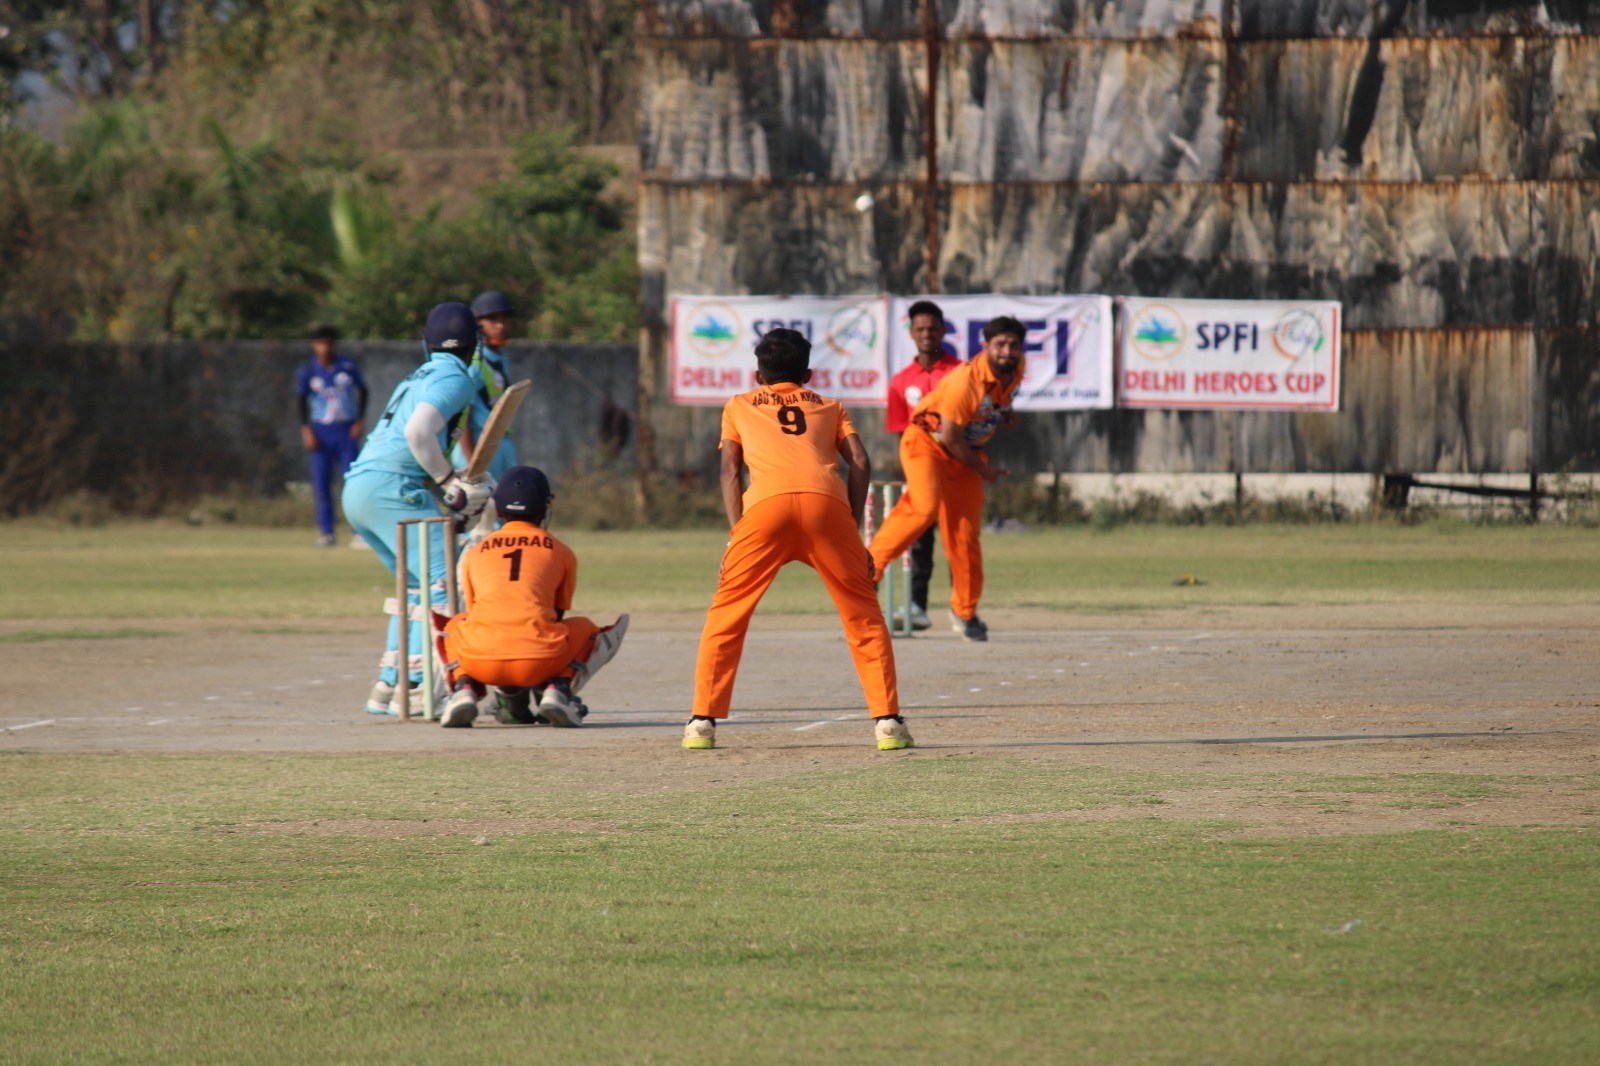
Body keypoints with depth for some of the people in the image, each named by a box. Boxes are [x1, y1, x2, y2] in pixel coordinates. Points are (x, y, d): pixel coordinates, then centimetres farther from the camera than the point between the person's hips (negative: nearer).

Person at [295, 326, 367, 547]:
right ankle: (327, 533, 5)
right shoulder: (308, 371, 0)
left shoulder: (348, 367, -1)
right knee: (321, 484, -1)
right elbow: (302, 400, 4)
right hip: (321, 432, 1)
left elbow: (362, 392, 8)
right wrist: (306, 429, -5)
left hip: (347, 430, -1)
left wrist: (359, 421, 0)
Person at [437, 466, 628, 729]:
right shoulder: (561, 552, 17)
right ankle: (558, 688, 1)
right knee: (586, 629, 29)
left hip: (481, 660, 2)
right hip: (538, 664, -2)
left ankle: (465, 690, 7)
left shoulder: (475, 553, 21)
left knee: (455, 627, 36)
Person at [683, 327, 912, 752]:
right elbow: (860, 462, 17)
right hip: (827, 502, 1)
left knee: (726, 616, 12)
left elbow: (730, 467, 17)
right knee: (863, 615, 13)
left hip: (766, 504, -1)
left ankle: (703, 722, 5)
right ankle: (887, 721, 4)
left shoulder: (739, 406, 32)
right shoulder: (829, 407, 33)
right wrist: (853, 531, 16)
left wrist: (737, 533, 10)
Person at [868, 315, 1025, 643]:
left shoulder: (1016, 369, -6)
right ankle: (870, 564, -22)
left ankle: (964, 612, 19)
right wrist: (982, 469, -12)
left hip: (967, 452, 6)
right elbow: (950, 437, -23)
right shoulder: (966, 380, -30)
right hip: (927, 443, -6)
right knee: (925, 507, -32)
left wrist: (1004, 414, 0)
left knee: (966, 533, 4)